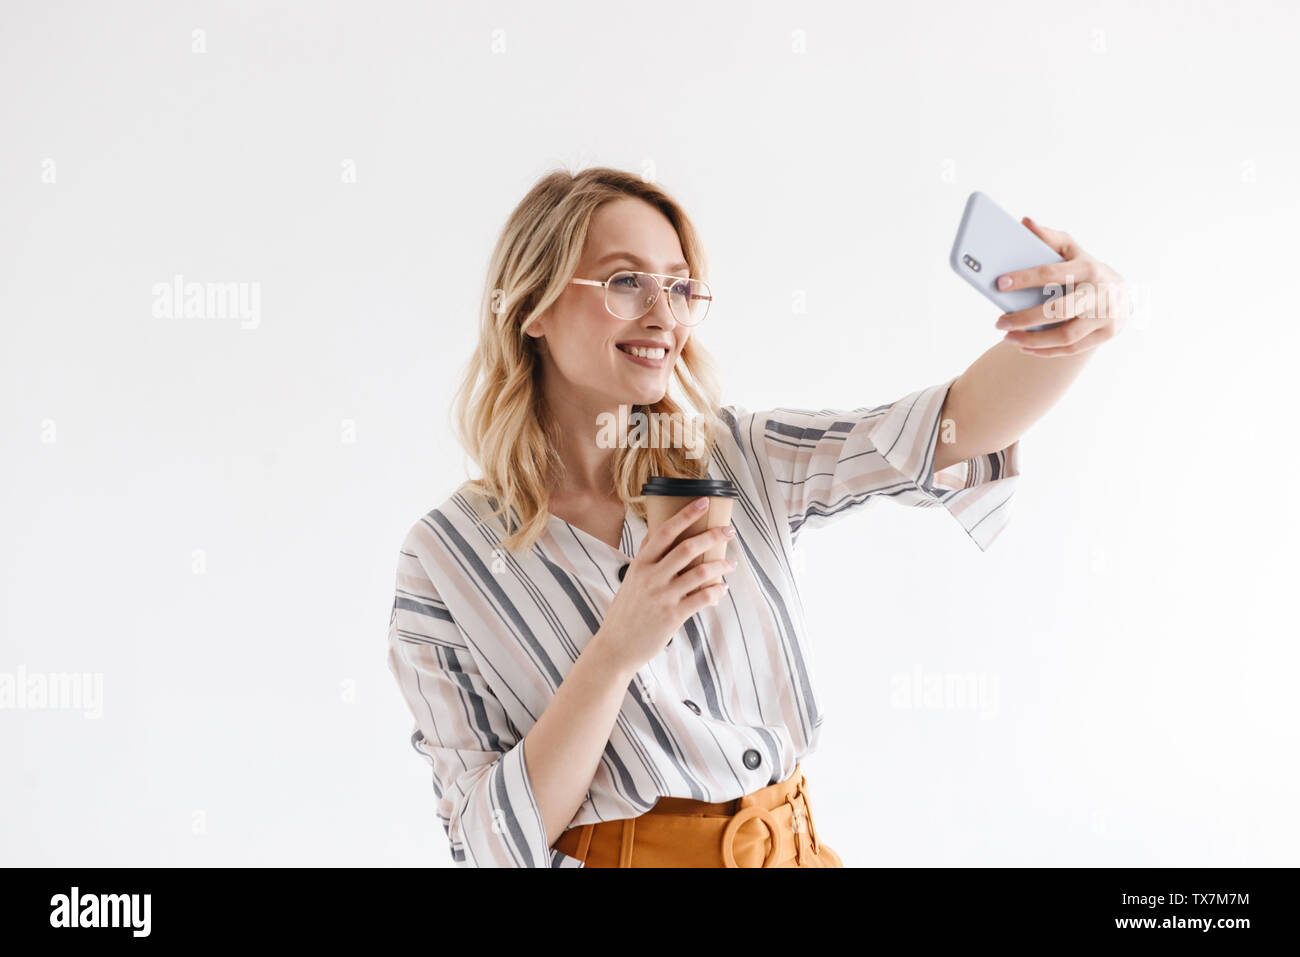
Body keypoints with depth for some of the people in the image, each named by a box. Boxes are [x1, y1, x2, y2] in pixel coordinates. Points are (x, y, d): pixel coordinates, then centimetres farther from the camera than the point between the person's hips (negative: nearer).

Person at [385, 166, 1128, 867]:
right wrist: (617, 652, -25)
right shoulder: (449, 555, -11)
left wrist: (1074, 334, -31)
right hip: (617, 852, -3)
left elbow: (959, 426, -12)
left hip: (793, 847, 4)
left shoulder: (735, 462, -2)